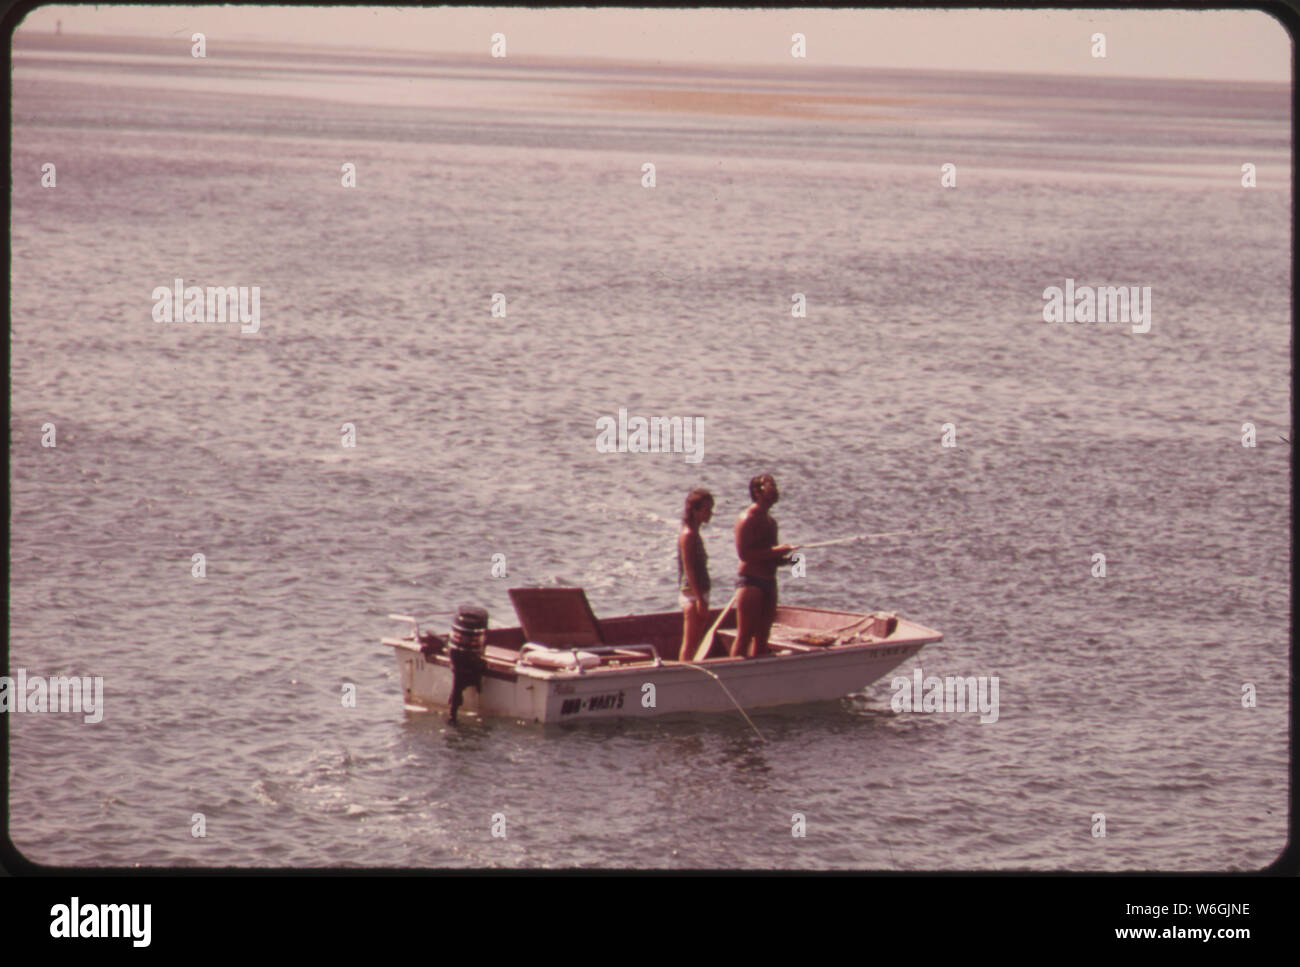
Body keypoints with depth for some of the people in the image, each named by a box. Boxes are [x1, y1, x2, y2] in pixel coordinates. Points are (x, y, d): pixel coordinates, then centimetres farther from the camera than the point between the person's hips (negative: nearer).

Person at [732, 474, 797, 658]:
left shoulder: (771, 521, 18)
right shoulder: (747, 519, -10)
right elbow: (743, 553, -19)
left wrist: (786, 559, 6)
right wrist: (776, 551, -20)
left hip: (768, 581, 9)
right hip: (750, 580, -9)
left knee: (762, 636, 9)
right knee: (745, 636, -9)